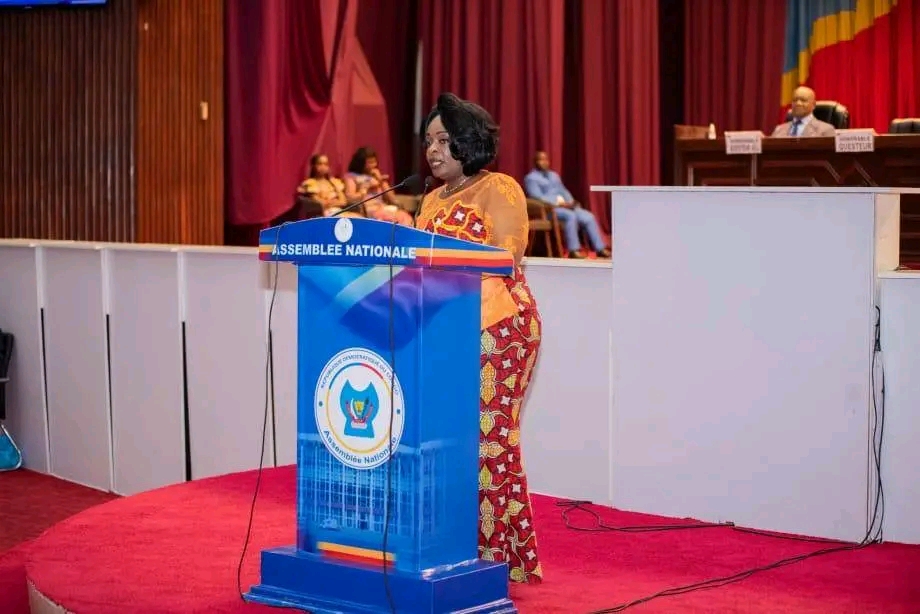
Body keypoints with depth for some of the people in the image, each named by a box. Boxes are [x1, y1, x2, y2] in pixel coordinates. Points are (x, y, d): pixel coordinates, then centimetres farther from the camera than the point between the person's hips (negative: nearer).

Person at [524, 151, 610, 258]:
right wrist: (559, 203, -21)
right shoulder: (531, 178, -2)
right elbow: (538, 197, -14)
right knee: (570, 216, -35)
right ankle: (573, 250, -35)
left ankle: (600, 249, -14)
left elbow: (563, 191, 23)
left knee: (589, 217, -12)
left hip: (565, 206, 8)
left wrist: (570, 202, -1)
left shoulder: (554, 175, 24)